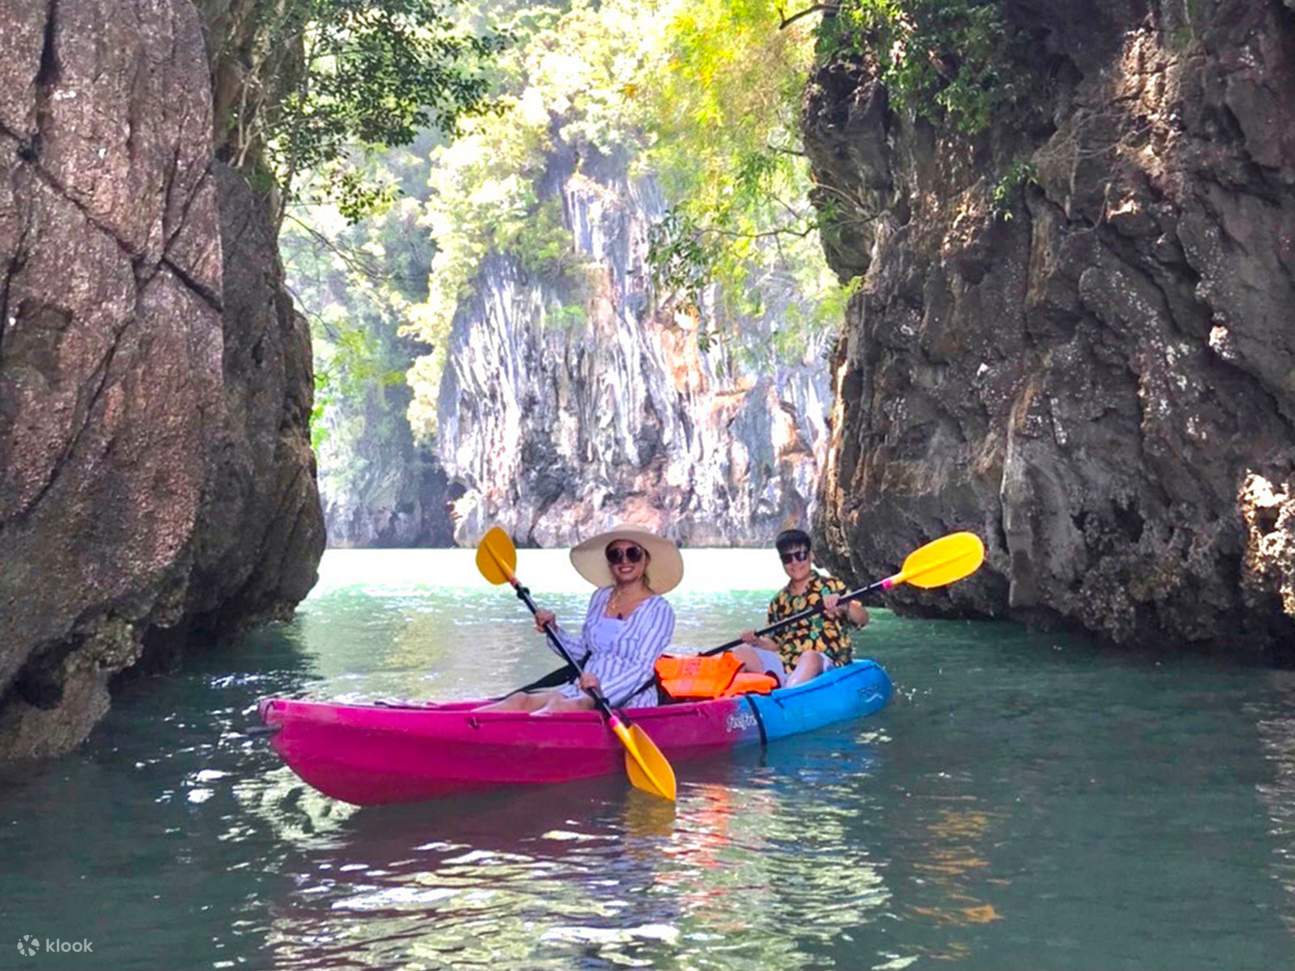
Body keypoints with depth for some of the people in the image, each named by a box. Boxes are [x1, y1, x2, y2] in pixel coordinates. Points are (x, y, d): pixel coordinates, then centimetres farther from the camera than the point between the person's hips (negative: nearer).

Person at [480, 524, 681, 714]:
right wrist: (554, 631, 4)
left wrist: (603, 688, -29)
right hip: (583, 689, 6)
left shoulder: (658, 610, -4)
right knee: (522, 700, -20)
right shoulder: (600, 598, 15)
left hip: (627, 700, -6)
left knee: (564, 707, -34)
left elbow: (641, 668, -13)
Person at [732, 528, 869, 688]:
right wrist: (757, 642, -1)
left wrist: (844, 606, -26)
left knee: (810, 657, -39)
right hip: (785, 666, 5)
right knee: (741, 653, -13)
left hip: (825, 664, -5)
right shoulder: (779, 602, 16)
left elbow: (862, 619, -5)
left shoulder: (830, 586, 4)